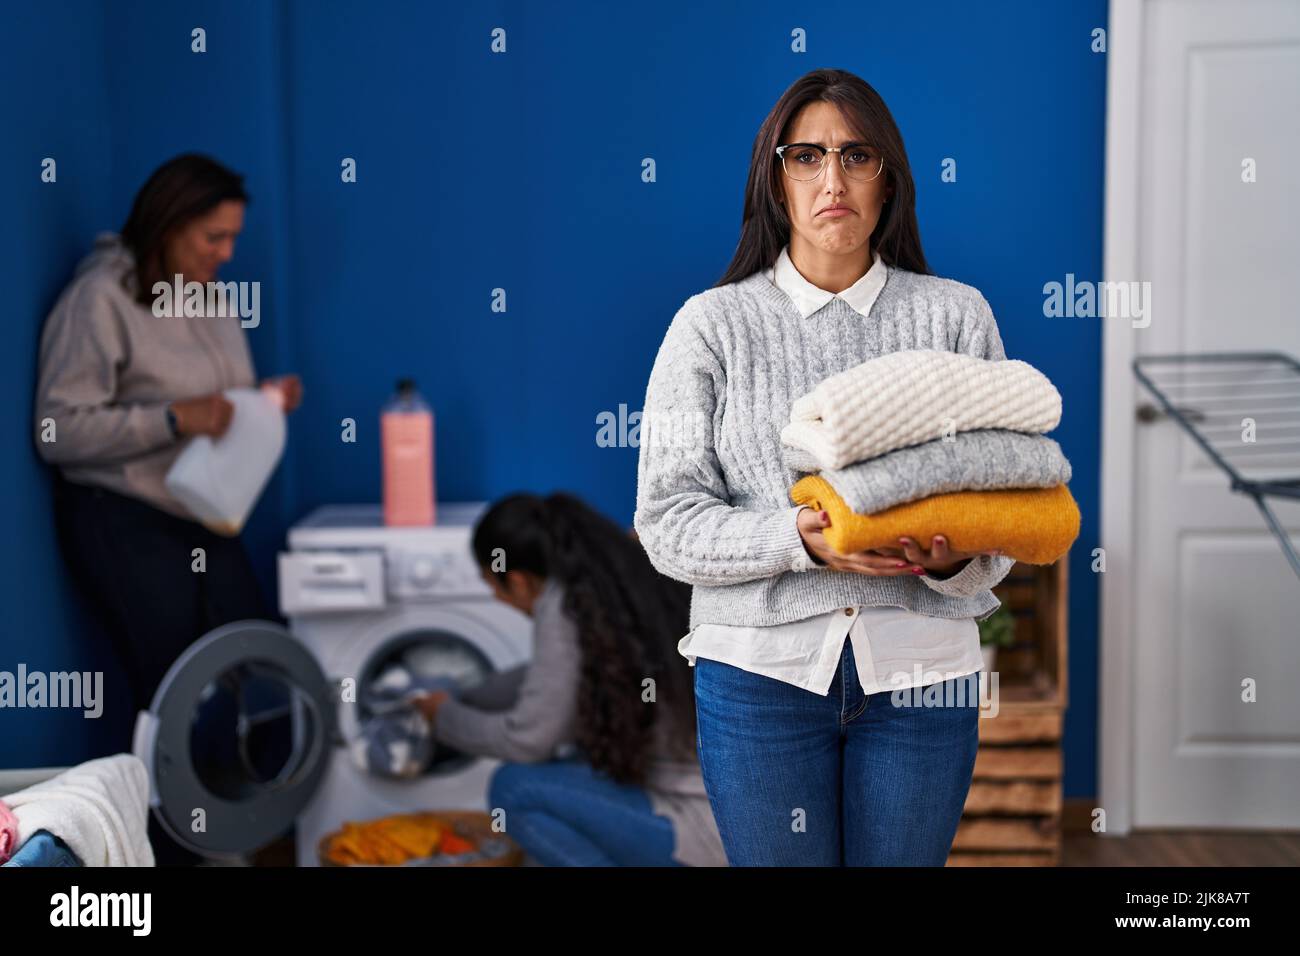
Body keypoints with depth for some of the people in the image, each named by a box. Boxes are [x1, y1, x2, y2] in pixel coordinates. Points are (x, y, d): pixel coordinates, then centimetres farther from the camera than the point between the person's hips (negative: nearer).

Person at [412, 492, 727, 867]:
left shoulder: (566, 607, -16)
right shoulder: (625, 581, 8)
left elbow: (527, 740, -9)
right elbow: (550, 677, 24)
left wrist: (445, 717, 10)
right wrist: (462, 700, 34)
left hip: (701, 829, -9)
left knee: (514, 787, -2)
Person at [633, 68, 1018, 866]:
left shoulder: (957, 315, 5)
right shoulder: (712, 323, 0)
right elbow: (667, 520, -5)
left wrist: (958, 554, -18)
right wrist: (798, 539, -20)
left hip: (920, 671, 2)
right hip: (762, 666, -1)